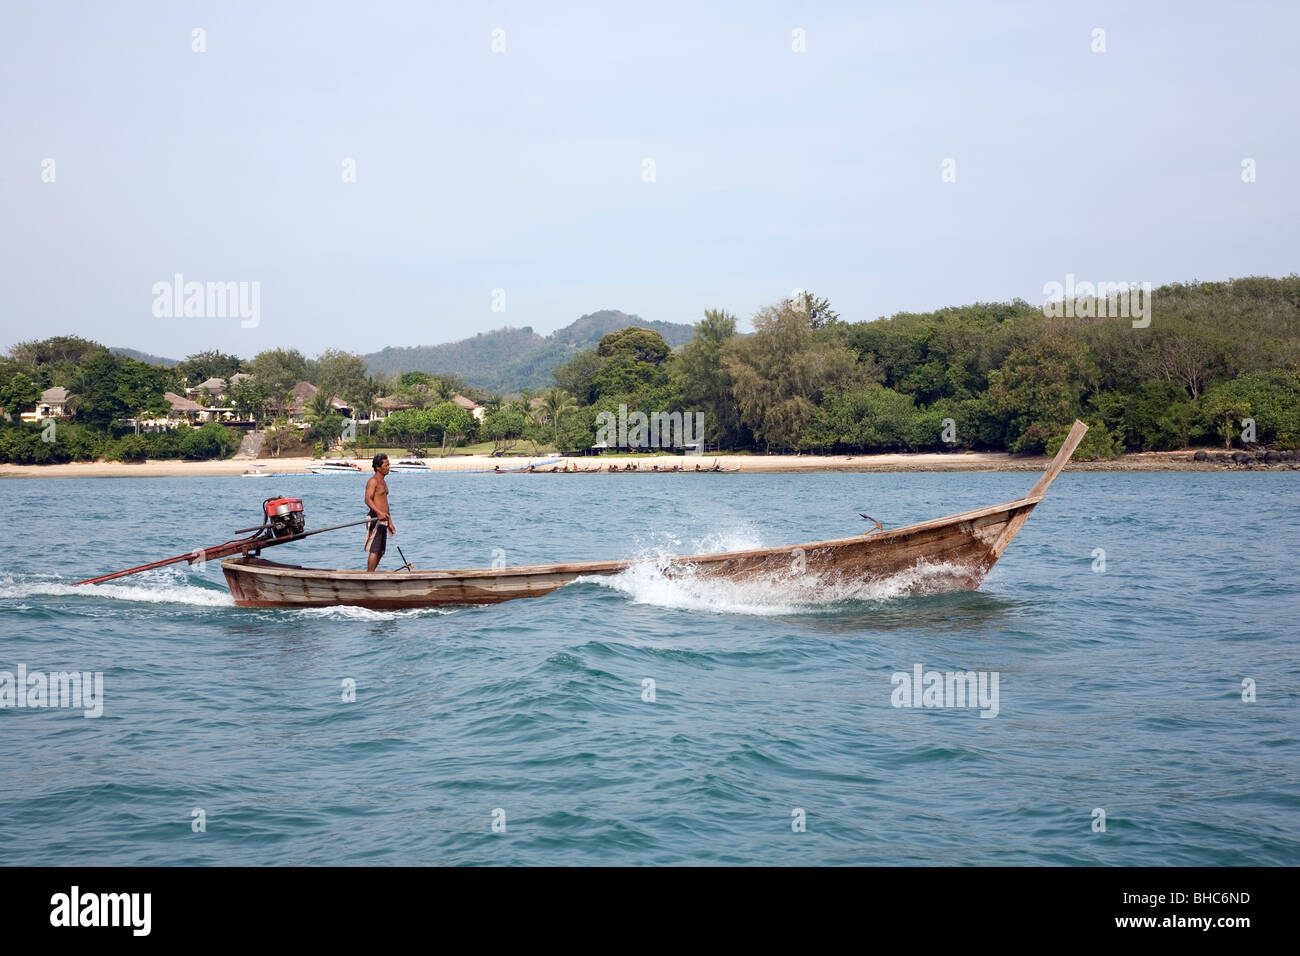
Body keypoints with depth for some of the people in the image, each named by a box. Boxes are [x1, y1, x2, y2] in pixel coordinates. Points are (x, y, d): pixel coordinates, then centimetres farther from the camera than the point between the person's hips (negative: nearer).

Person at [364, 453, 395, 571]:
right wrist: (379, 512, -40)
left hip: (383, 520, 9)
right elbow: (368, 500, -24)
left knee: (381, 552, 11)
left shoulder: (383, 482, 20)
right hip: (375, 520, -9)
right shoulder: (373, 481, -10)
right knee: (374, 551, -12)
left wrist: (390, 523, 26)